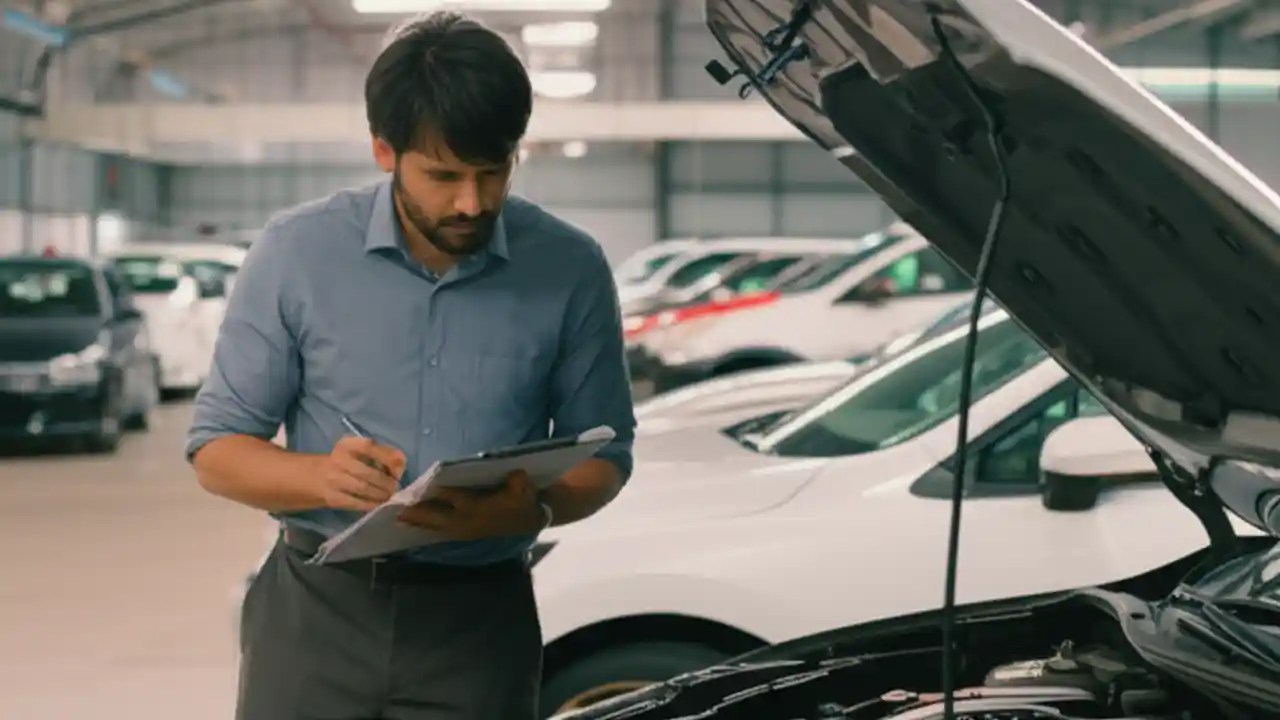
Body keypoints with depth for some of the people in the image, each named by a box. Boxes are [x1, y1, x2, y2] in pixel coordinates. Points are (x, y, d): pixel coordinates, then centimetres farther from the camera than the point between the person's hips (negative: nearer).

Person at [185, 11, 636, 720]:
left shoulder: (569, 269, -3)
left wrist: (533, 507, -18)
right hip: (316, 609, 0)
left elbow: (603, 454, 5)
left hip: (479, 621, 0)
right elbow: (216, 447, -1)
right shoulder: (298, 251, -5)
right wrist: (322, 476, -22)